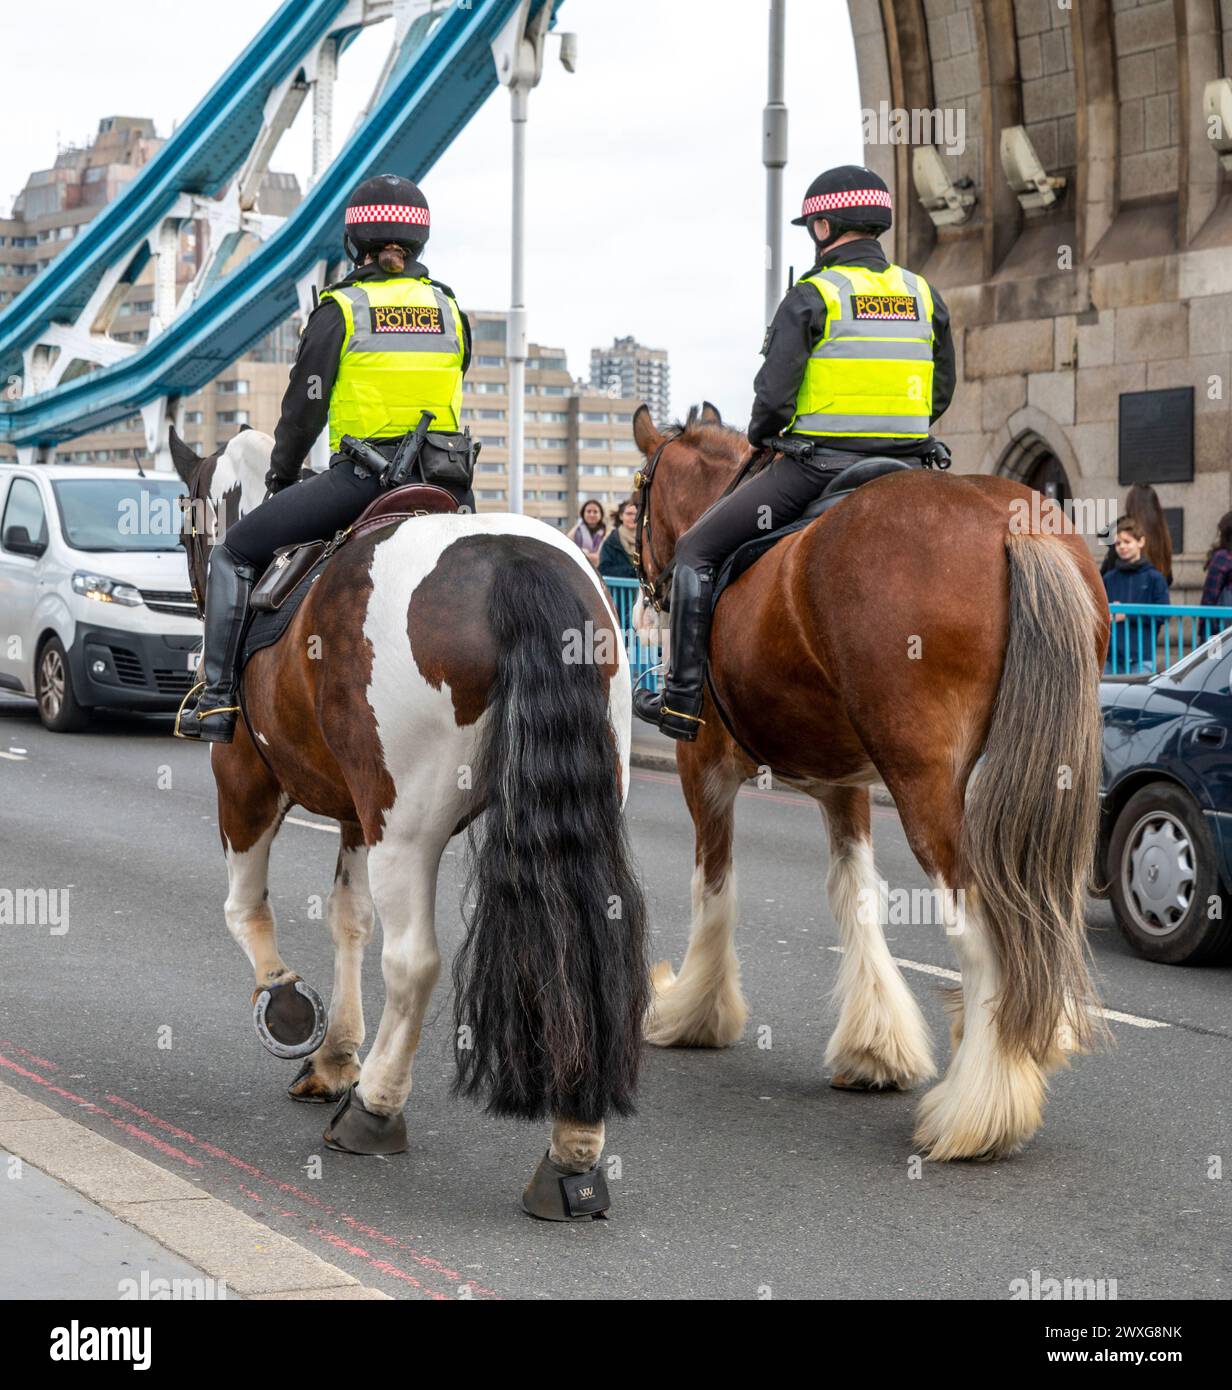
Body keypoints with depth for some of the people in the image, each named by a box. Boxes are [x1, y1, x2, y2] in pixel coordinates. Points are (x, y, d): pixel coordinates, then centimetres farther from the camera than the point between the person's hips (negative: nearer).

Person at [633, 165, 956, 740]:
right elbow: (941, 392, 15)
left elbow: (773, 395, -11)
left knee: (697, 549, 7)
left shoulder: (812, 295, -7)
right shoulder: (924, 295, 10)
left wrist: (761, 437, 9)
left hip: (817, 464, -5)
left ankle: (684, 700, 3)